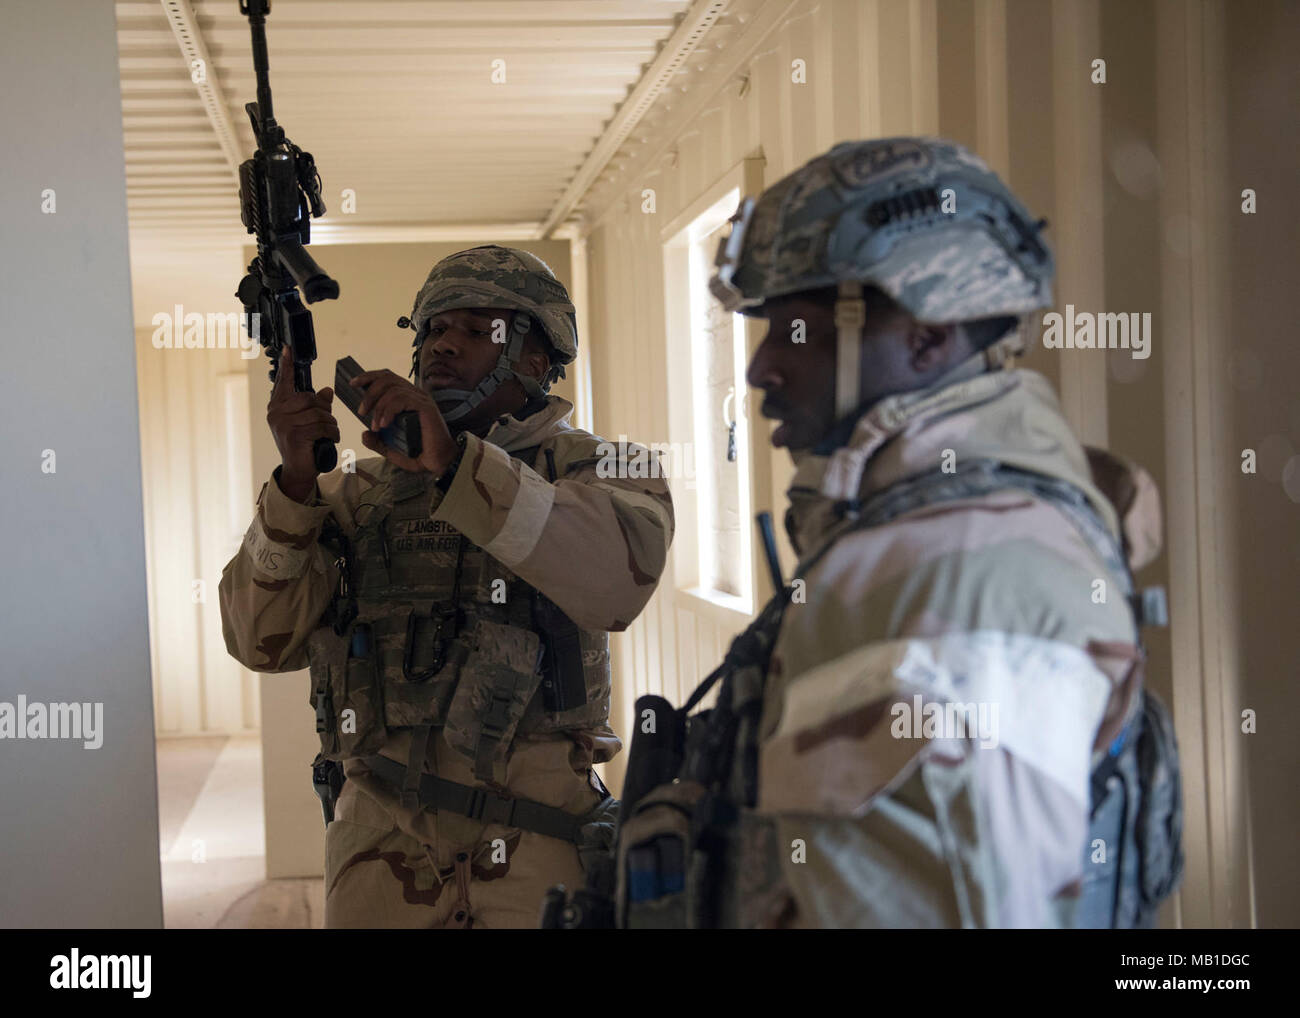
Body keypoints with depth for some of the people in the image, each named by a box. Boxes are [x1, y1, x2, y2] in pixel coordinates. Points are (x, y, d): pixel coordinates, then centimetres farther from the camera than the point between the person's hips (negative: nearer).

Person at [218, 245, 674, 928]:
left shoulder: (592, 468, 3)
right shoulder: (360, 493, 12)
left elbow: (617, 579, -21)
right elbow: (265, 640, 1)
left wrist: (455, 463, -26)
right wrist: (294, 480, -13)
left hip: (536, 850, -2)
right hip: (382, 850, 3)